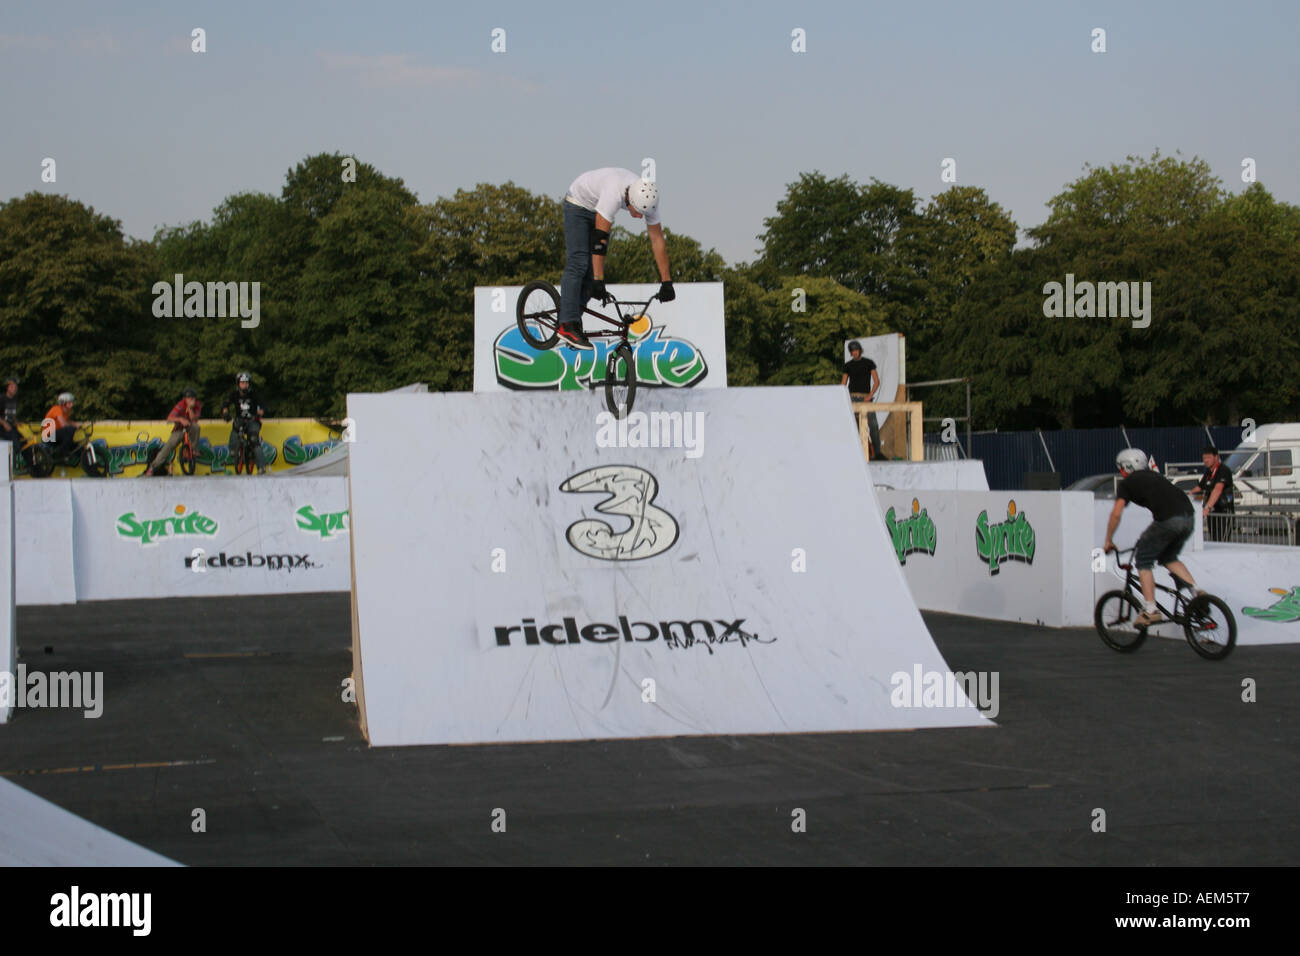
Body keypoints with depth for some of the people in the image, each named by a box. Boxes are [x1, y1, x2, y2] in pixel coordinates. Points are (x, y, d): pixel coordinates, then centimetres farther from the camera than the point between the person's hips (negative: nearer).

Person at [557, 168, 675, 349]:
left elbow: (657, 240, -17)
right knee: (579, 263, -17)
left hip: (597, 210, 6)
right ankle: (568, 325, -18)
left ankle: (573, 317, 5)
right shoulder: (614, 194, -43)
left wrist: (666, 283, -17)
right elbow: (599, 238, -43)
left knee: (593, 266, -3)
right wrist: (598, 282, -44)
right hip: (578, 204, -6)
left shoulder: (648, 199, -24)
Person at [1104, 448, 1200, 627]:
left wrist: (1108, 541, 16)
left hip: (1168, 520, -7)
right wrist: (1149, 538, 48)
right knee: (1168, 558, 27)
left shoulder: (1126, 483, 14)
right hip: (1189, 517, 7)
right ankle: (1196, 591, 10)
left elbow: (1116, 513, 5)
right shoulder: (1154, 476, 33)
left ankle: (1150, 611, 4)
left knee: (1143, 560, 10)